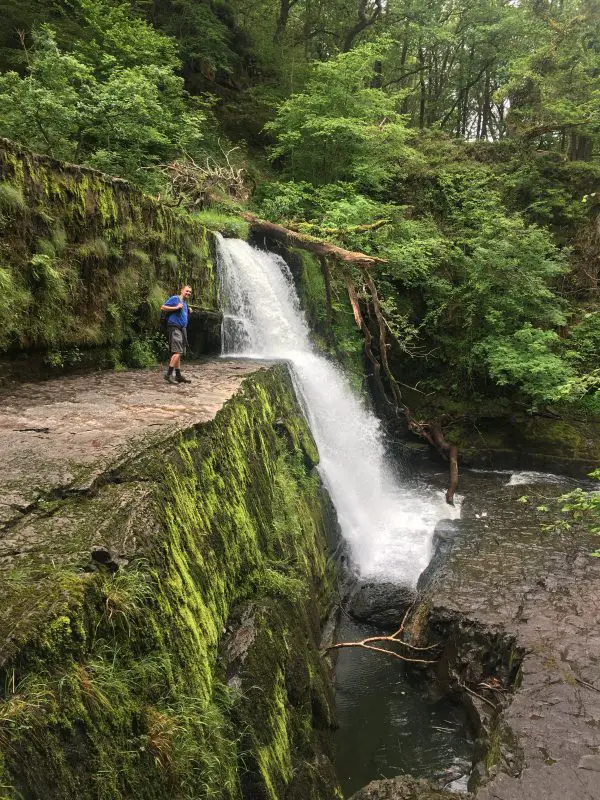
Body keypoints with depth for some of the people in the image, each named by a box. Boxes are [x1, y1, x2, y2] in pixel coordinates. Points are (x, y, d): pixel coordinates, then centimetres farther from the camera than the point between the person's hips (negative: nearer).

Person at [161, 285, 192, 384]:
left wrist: (189, 312, 15)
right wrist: (176, 308, -17)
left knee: (179, 354, 8)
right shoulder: (175, 298, -4)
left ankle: (178, 376, 10)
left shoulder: (184, 303, 22)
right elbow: (163, 308, -12)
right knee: (177, 352, -18)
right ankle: (168, 374, -18)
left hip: (182, 329, 9)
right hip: (175, 328, -9)